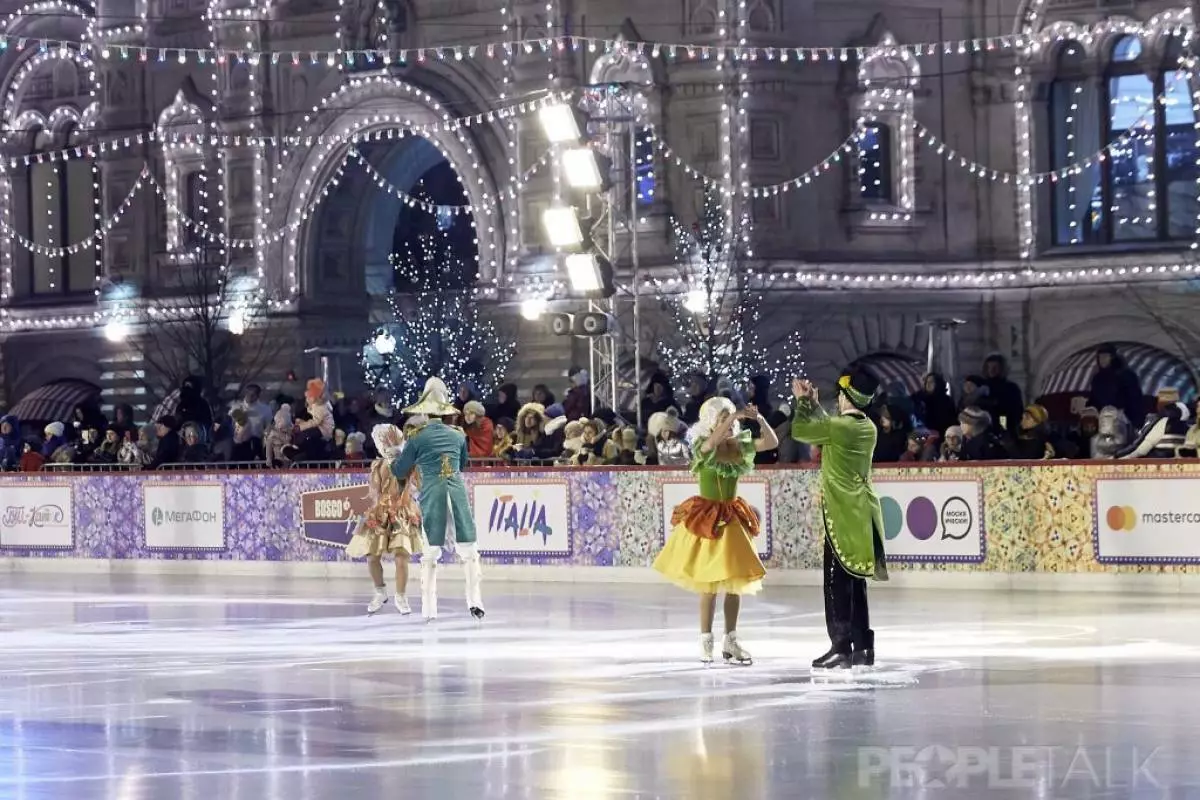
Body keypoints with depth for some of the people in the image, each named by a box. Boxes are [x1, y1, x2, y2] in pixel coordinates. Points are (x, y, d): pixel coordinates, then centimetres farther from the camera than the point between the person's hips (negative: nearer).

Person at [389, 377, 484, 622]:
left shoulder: (418, 439, 0)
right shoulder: (458, 436, 7)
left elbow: (399, 471, 9)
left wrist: (396, 460, 30)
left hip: (431, 494, -1)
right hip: (458, 492, 1)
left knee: (430, 553, 5)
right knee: (468, 550, 5)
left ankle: (428, 607, 3)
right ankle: (475, 599, -3)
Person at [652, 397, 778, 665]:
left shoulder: (739, 446, 2)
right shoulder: (703, 447, -11)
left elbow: (772, 443, -4)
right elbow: (712, 441, -34)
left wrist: (759, 419, -18)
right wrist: (736, 415, -36)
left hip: (732, 519, 5)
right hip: (706, 518, -5)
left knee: (735, 580, 6)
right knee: (709, 582, -2)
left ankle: (730, 641, 14)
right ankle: (706, 641, 6)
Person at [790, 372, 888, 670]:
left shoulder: (841, 426, -16)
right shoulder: (868, 428, 8)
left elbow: (800, 430, -7)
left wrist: (803, 402, 7)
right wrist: (813, 403, 25)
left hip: (842, 515, -8)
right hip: (861, 513, 8)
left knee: (838, 583, -4)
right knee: (855, 581, 13)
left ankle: (841, 648, -5)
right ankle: (862, 647, 15)